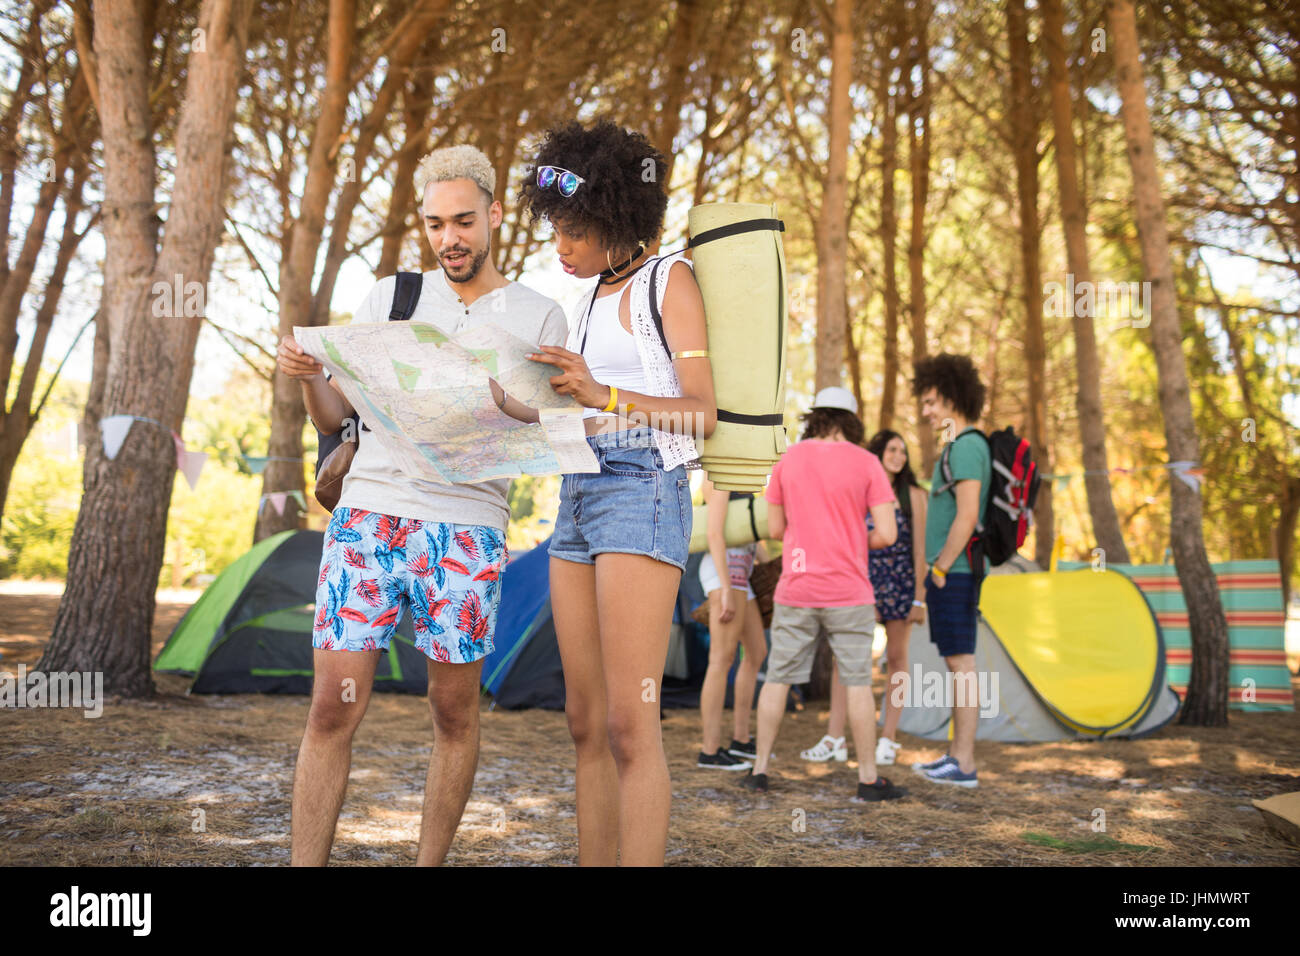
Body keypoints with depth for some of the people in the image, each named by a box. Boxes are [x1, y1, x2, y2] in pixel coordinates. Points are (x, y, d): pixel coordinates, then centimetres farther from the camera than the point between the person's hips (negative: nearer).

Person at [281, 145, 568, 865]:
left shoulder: (537, 315, 10)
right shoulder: (388, 296, 15)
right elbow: (334, 416, 15)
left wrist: (500, 401, -16)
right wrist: (307, 373, -7)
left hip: (467, 524, -1)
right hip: (368, 510, 1)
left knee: (455, 711, 3)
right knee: (333, 705, -5)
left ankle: (430, 862, 17)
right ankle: (307, 864, 2)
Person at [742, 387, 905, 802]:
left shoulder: (788, 460, 3)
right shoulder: (867, 463, -5)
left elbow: (775, 527, 7)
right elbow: (887, 534, -9)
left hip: (795, 589, 2)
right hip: (847, 593, -2)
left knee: (778, 677, 9)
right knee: (857, 682, 4)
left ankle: (760, 768, 11)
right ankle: (868, 777, 7)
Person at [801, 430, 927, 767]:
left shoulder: (913, 495, 3)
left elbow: (920, 550, 0)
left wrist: (919, 598, -5)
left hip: (900, 580, -1)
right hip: (862, 578, 1)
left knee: (896, 657, 4)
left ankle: (888, 739, 11)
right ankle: (835, 738, -2)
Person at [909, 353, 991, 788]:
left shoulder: (967, 446, -14)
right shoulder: (959, 447, 18)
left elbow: (967, 515, -22)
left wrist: (940, 568, -16)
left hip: (954, 574, -10)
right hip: (949, 573, 10)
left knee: (961, 663, -6)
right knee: (956, 665, 13)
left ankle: (964, 764, -1)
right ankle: (955, 755, 20)